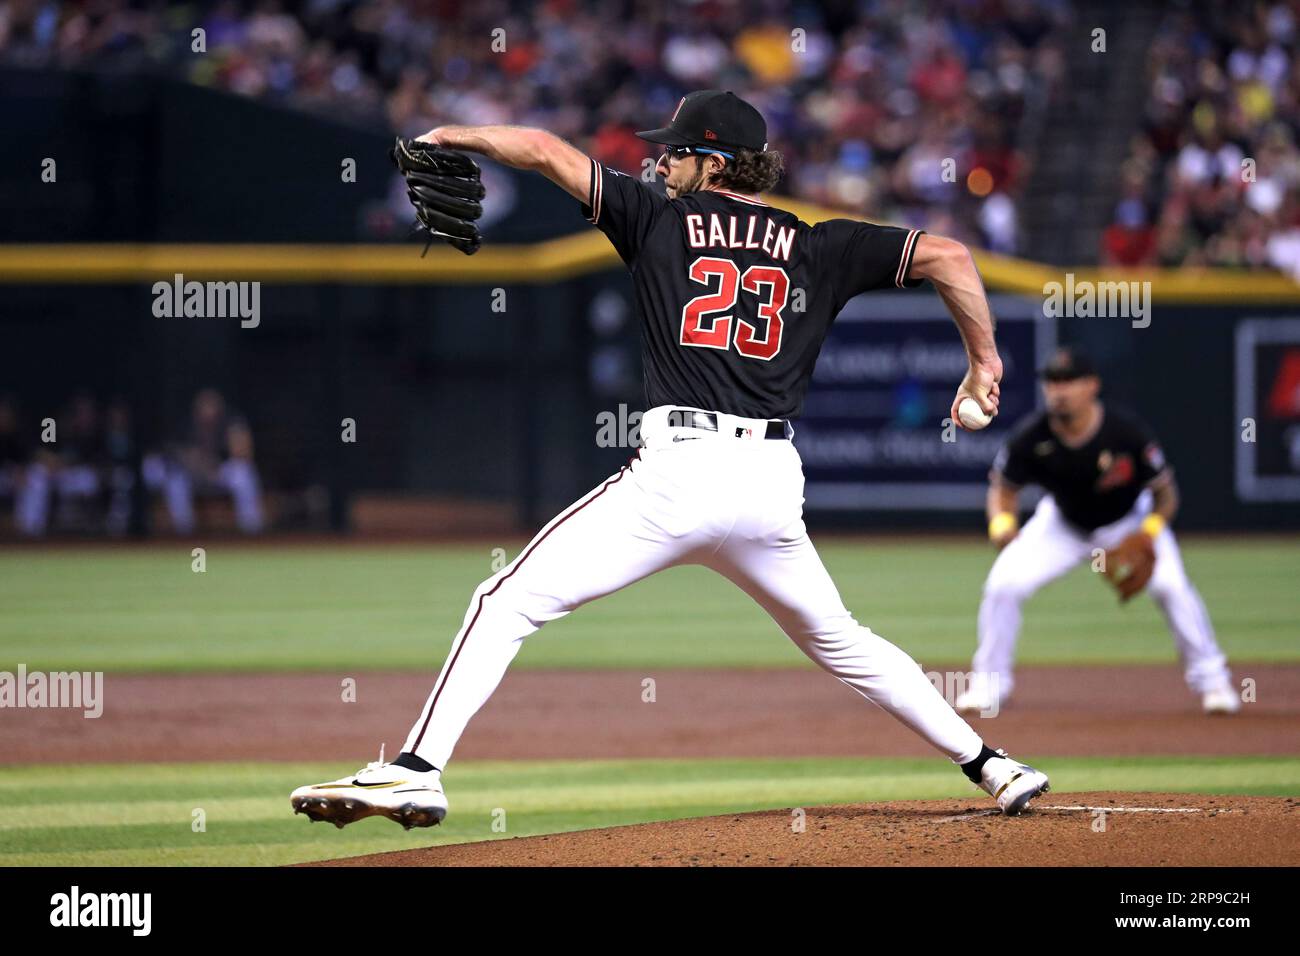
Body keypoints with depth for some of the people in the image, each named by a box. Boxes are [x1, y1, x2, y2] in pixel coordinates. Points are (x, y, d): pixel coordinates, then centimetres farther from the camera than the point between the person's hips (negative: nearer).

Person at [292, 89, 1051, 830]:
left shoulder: (661, 222, 9)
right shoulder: (820, 250, 15)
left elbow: (547, 152, 7)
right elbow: (947, 256, 10)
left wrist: (451, 137, 22)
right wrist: (984, 364, 20)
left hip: (680, 469, -4)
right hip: (773, 483, 4)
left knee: (509, 602, -2)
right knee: (837, 639, 25)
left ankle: (418, 769, -16)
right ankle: (989, 766, 23)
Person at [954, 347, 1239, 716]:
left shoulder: (1126, 433, -31)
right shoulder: (1032, 436, -26)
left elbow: (1165, 492, -19)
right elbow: (1004, 488, -12)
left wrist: (1151, 532, -37)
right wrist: (1001, 521, -34)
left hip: (1129, 520, -2)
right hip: (1062, 523, 2)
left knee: (1171, 585, -22)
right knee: (1003, 584, -15)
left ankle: (1210, 678, -2)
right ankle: (990, 682, 5)